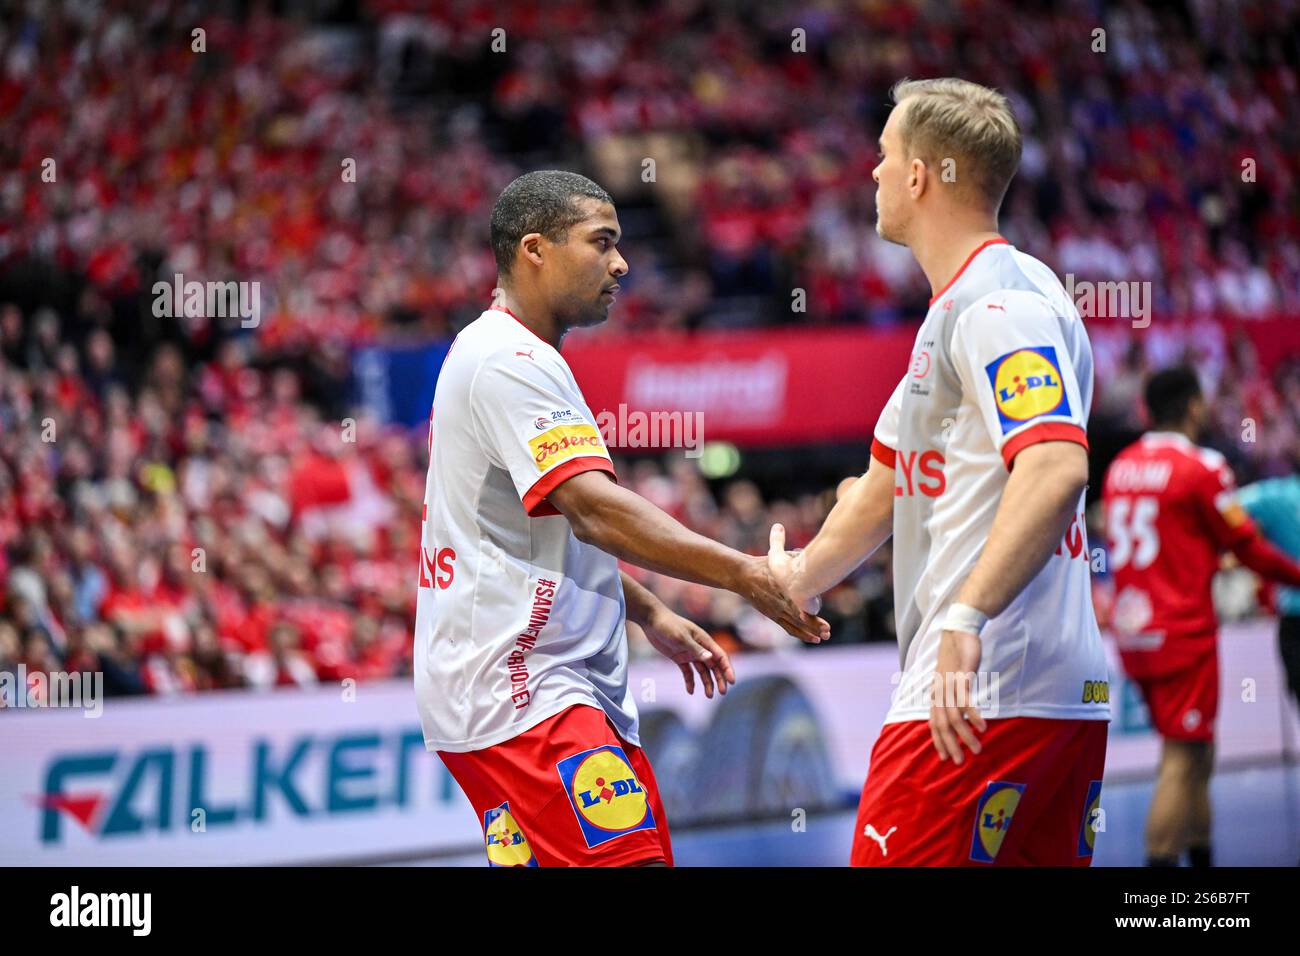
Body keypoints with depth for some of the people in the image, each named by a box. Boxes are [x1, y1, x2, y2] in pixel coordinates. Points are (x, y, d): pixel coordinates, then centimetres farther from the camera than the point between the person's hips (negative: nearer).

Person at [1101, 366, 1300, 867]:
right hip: (1184, 634, -7)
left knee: (1196, 750, 18)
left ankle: (1202, 854, 23)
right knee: (1182, 758, -7)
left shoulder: (1120, 466, 9)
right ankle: (1160, 858, -15)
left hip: (1131, 633, 7)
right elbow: (1248, 547, -5)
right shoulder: (1202, 467, -11)